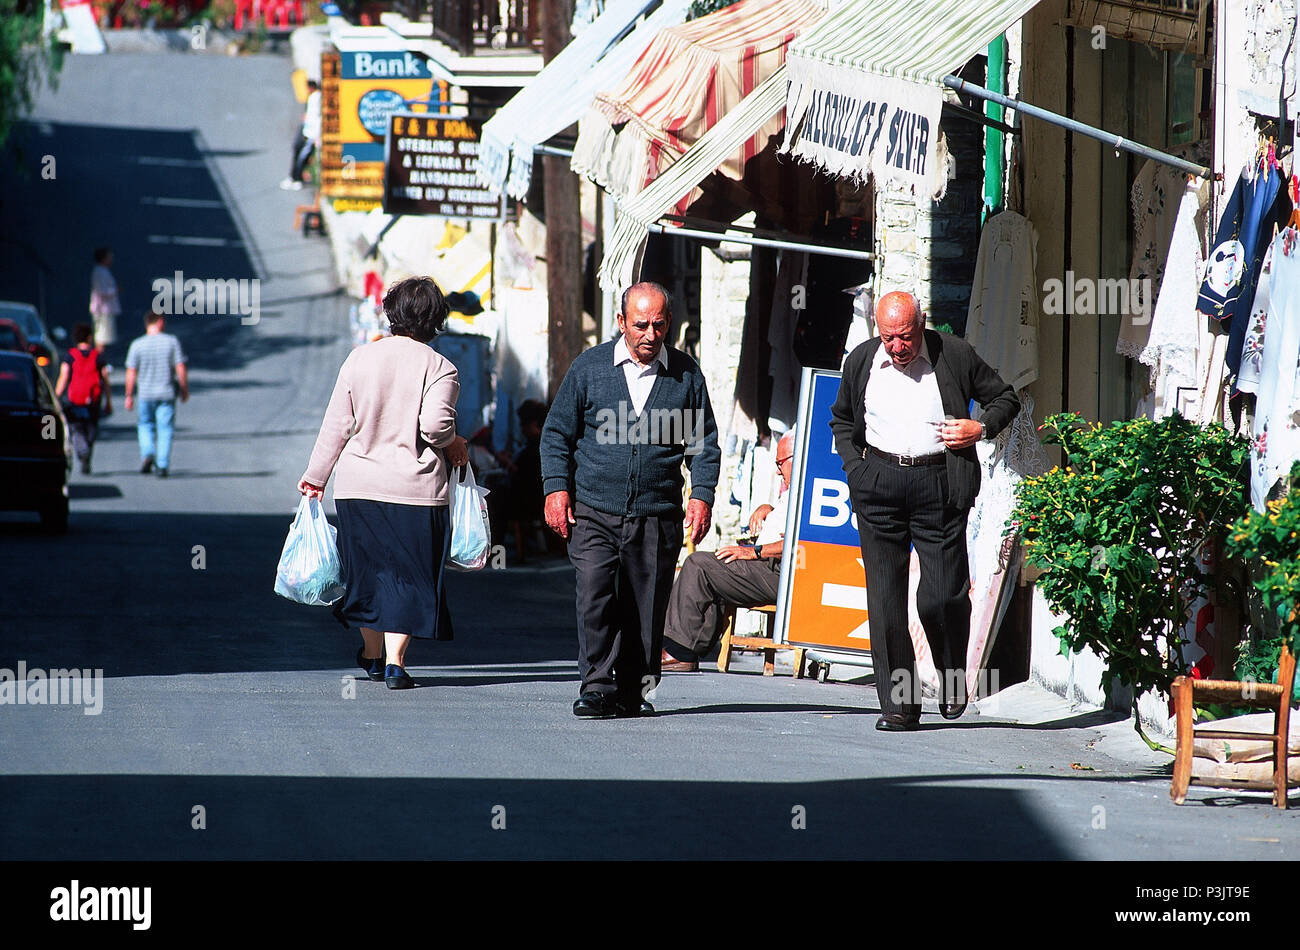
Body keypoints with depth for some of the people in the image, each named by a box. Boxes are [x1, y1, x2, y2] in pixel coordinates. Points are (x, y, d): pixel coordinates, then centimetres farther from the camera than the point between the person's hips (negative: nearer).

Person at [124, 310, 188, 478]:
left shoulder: (137, 345, -4)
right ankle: (163, 465, 2)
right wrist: (185, 390, 6)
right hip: (167, 393, 0)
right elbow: (181, 369, -6)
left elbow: (131, 373, -4)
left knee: (145, 426, 17)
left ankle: (147, 453, -5)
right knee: (165, 429, 6)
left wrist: (129, 395, 3)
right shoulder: (172, 342, -5)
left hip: (146, 394, 0)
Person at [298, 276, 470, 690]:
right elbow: (435, 424, -19)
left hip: (358, 485, 3)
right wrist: (454, 444, 2)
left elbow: (336, 424, 4)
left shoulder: (360, 358, 2)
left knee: (367, 568, 16)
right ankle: (394, 661, -5)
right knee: (408, 574, 4)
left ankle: (372, 655, 29)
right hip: (416, 486, -3)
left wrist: (316, 476, 12)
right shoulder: (439, 367, -8)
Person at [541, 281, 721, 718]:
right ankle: (596, 688, -11)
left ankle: (633, 690, 13)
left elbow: (704, 442, 13)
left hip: (657, 517, 1)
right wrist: (556, 488, -2)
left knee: (646, 608, 2)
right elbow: (557, 433, 9)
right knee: (595, 596, -14)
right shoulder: (589, 367, 5)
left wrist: (702, 494, 1)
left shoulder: (686, 374, 8)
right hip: (594, 513, -1)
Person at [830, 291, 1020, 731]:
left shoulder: (954, 355, 0)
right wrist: (856, 466, 9)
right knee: (886, 597, -2)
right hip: (879, 487, 2)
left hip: (939, 484, -2)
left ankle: (952, 678, 22)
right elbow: (841, 419, 24)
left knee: (942, 598, -7)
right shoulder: (861, 362, 8)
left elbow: (1005, 398, 13)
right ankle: (898, 702, 3)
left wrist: (982, 428, -6)